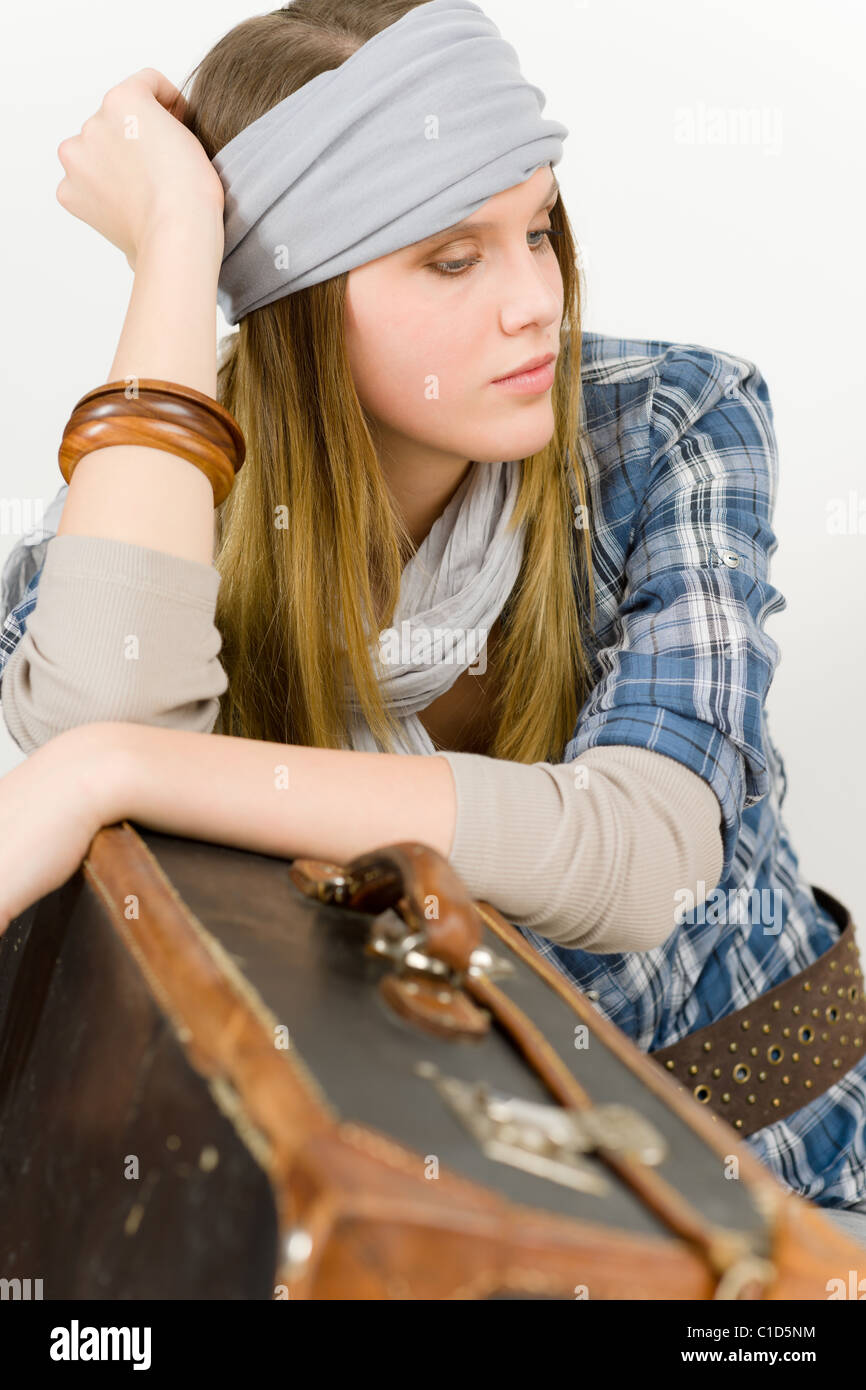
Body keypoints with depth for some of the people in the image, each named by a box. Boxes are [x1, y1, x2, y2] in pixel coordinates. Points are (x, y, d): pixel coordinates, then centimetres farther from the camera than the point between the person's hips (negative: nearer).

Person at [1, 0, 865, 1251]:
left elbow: (640, 860, -31)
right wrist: (176, 249, -28)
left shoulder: (671, 429, -17)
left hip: (747, 1127, 1)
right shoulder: (177, 478, -12)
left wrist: (110, 774, -37)